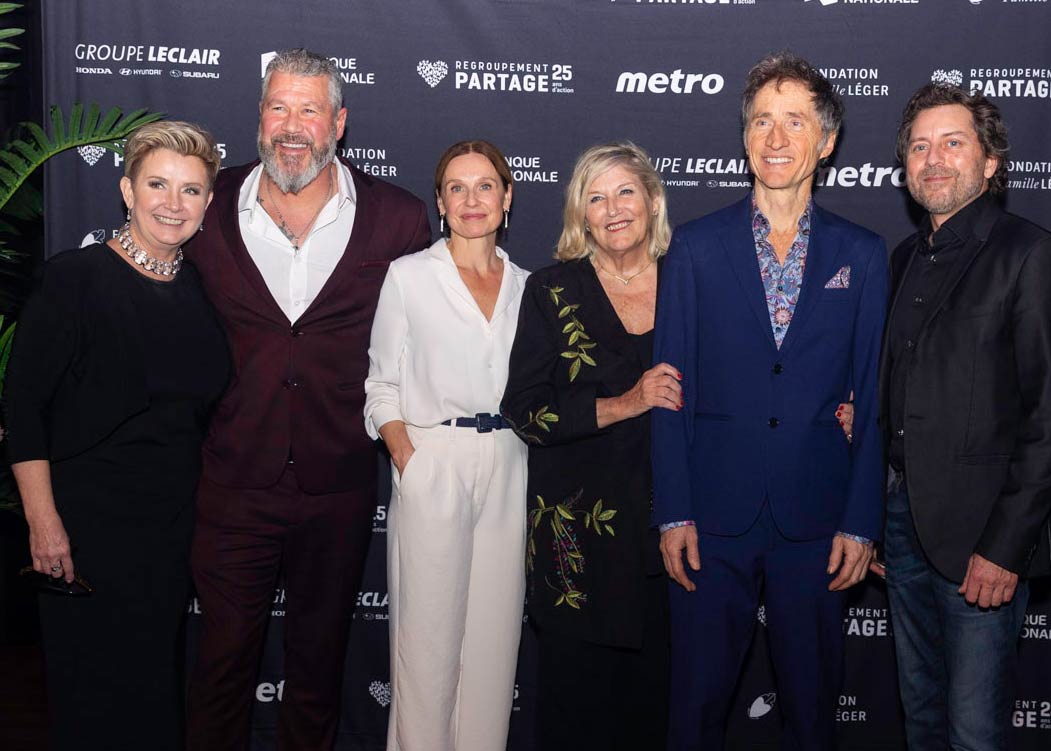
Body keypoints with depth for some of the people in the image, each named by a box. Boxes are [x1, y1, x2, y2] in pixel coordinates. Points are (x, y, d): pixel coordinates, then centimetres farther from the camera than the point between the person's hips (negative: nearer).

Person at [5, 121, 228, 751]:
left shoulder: (201, 289, 6)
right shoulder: (76, 279, -11)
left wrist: (203, 506, 9)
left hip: (175, 526, 5)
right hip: (90, 522, -5)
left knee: (157, 679, 15)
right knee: (96, 683, 6)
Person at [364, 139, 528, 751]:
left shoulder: (526, 285, 11)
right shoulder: (409, 275, 2)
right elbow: (383, 386, 1)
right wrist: (407, 459, -12)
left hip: (508, 468, 3)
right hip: (432, 464, -3)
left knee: (495, 631, 8)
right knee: (428, 631, 1)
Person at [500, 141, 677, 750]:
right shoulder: (553, 291, 0)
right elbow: (524, 409, -7)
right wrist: (622, 406, -15)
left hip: (668, 520, 2)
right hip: (579, 528, -2)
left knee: (655, 685, 9)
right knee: (578, 685, 5)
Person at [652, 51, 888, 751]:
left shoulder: (863, 255, 4)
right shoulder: (696, 247, 1)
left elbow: (873, 399, 4)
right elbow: (672, 389, 0)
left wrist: (861, 522, -2)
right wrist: (673, 514, -4)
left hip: (817, 521, 1)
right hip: (715, 515, 0)